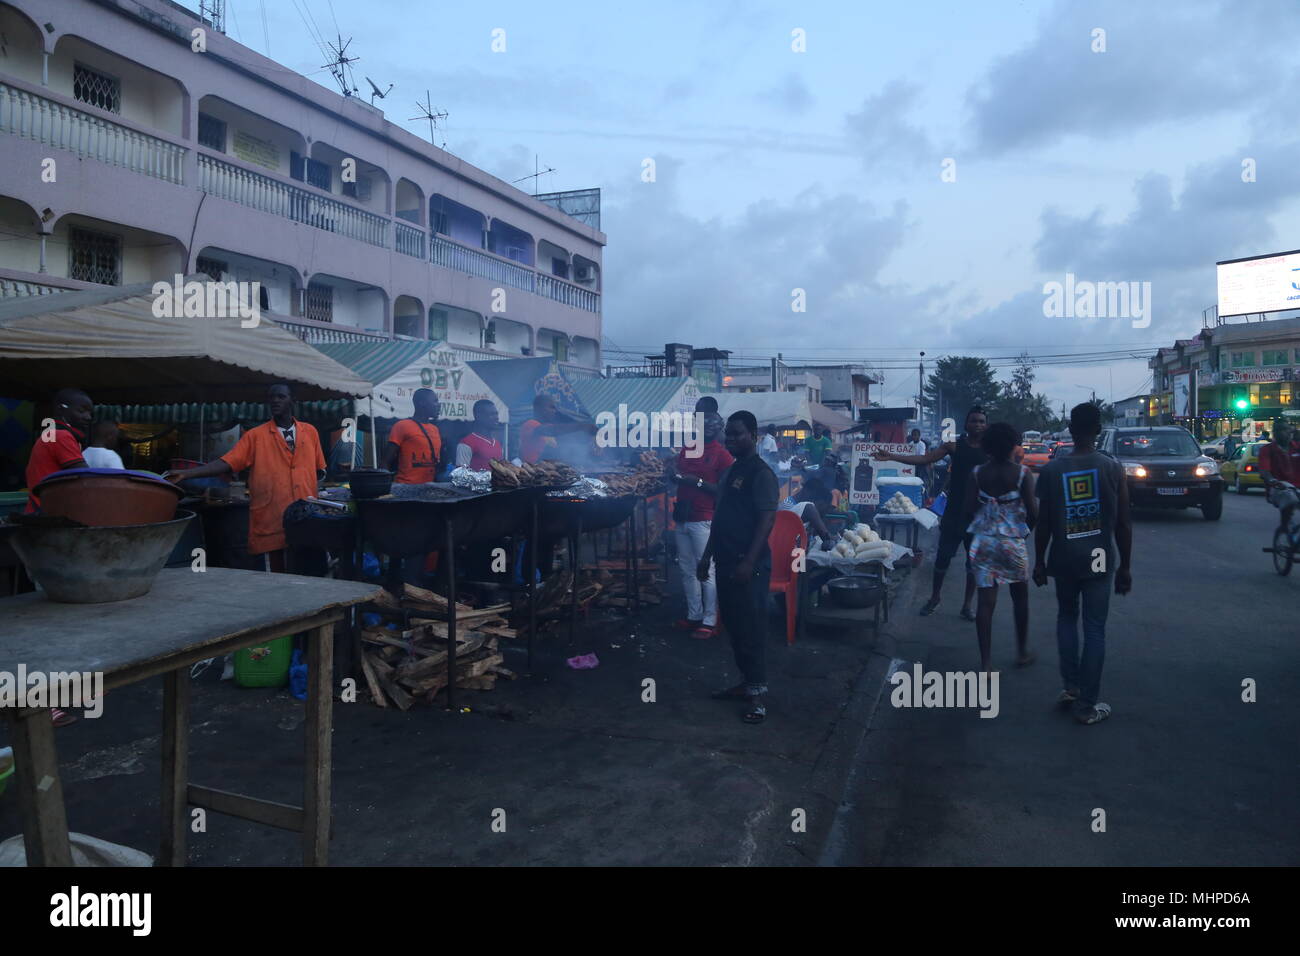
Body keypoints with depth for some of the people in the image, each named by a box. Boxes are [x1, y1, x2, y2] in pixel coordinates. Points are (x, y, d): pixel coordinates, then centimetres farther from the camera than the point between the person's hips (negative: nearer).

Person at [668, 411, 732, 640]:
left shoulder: (722, 455, -4)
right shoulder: (687, 448, 15)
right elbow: (672, 474, 20)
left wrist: (699, 482, -17)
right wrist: (675, 472, -2)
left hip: (704, 520, -7)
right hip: (682, 517, 7)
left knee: (707, 571, -6)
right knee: (687, 570, 11)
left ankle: (710, 622, 0)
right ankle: (694, 615, 21)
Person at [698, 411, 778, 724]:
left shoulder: (761, 473, -11)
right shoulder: (730, 472, 16)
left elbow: (767, 519, -18)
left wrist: (749, 562, -23)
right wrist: (707, 556, 18)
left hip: (749, 565, -9)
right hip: (726, 562, 9)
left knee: (752, 628, -3)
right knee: (734, 626, 14)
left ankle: (758, 693, 5)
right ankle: (746, 682, 25)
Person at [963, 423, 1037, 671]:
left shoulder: (977, 473, -3)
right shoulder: (1022, 473, -9)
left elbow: (970, 507, -4)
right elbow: (1033, 511, -10)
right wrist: (1029, 528, 10)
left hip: (983, 541, 2)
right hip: (1013, 541, -2)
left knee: (986, 601, 2)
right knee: (1020, 599, 19)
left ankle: (985, 663, 0)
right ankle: (1022, 652, 31)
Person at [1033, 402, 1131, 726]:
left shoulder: (1051, 469, -4)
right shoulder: (1113, 468, -5)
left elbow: (1043, 522, -1)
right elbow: (1123, 523, -3)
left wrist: (1039, 561, 10)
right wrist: (1125, 566, 6)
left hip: (1064, 559, 1)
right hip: (1099, 559, -1)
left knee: (1067, 617, 22)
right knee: (1095, 629, 4)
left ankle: (1070, 686, 19)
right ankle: (1087, 705, 7)